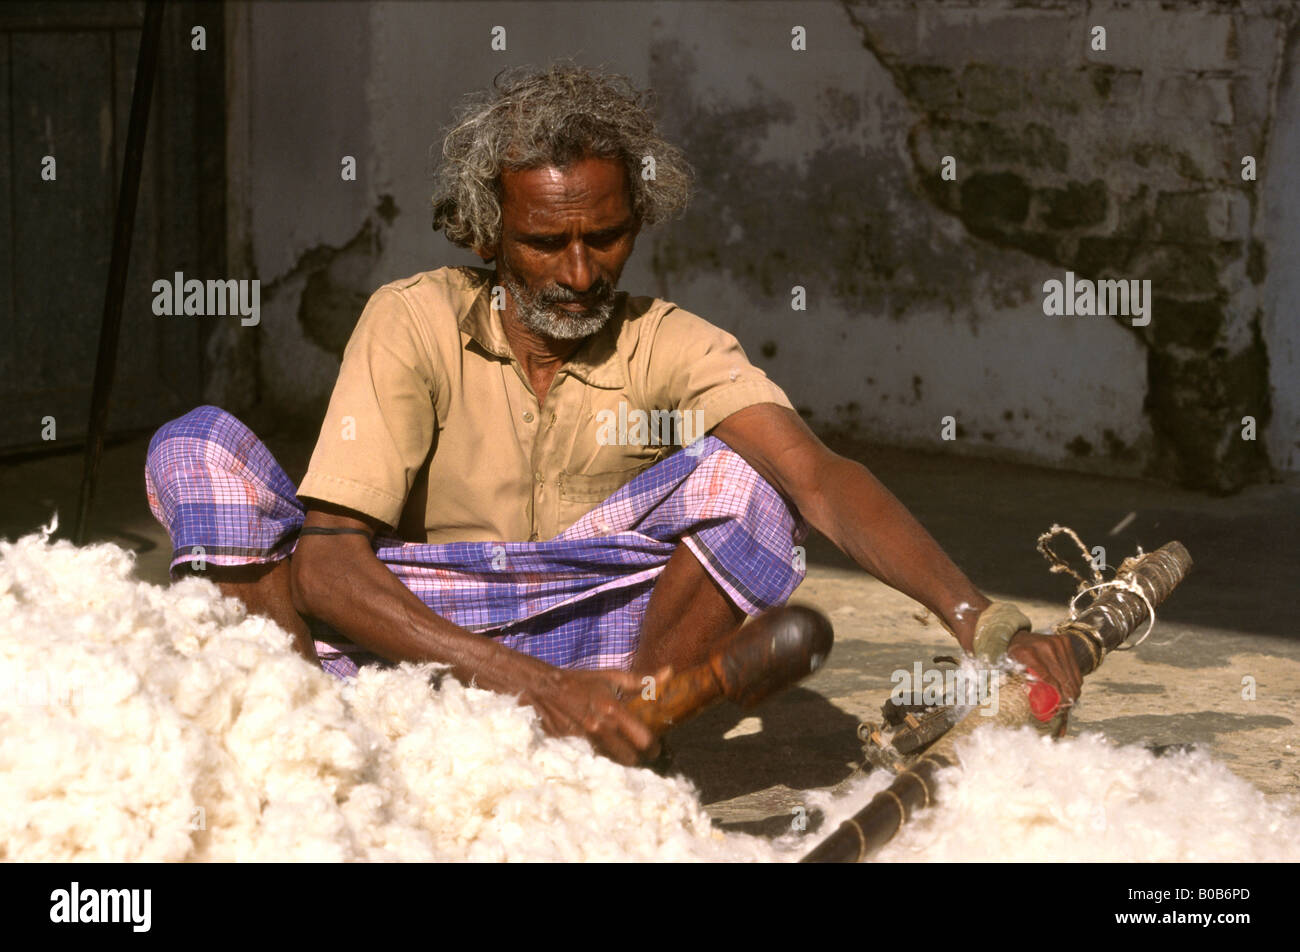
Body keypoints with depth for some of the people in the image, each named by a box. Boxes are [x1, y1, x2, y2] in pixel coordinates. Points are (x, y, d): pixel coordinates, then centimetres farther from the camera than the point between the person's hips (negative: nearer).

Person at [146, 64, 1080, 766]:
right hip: (400, 637, 0)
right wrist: (539, 688, -32)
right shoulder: (413, 322, -9)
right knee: (198, 449, -21)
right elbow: (325, 566, -20)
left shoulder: (670, 348, -4)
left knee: (742, 478, -20)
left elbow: (819, 477, -21)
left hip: (578, 665, 1)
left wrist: (979, 619, -40)